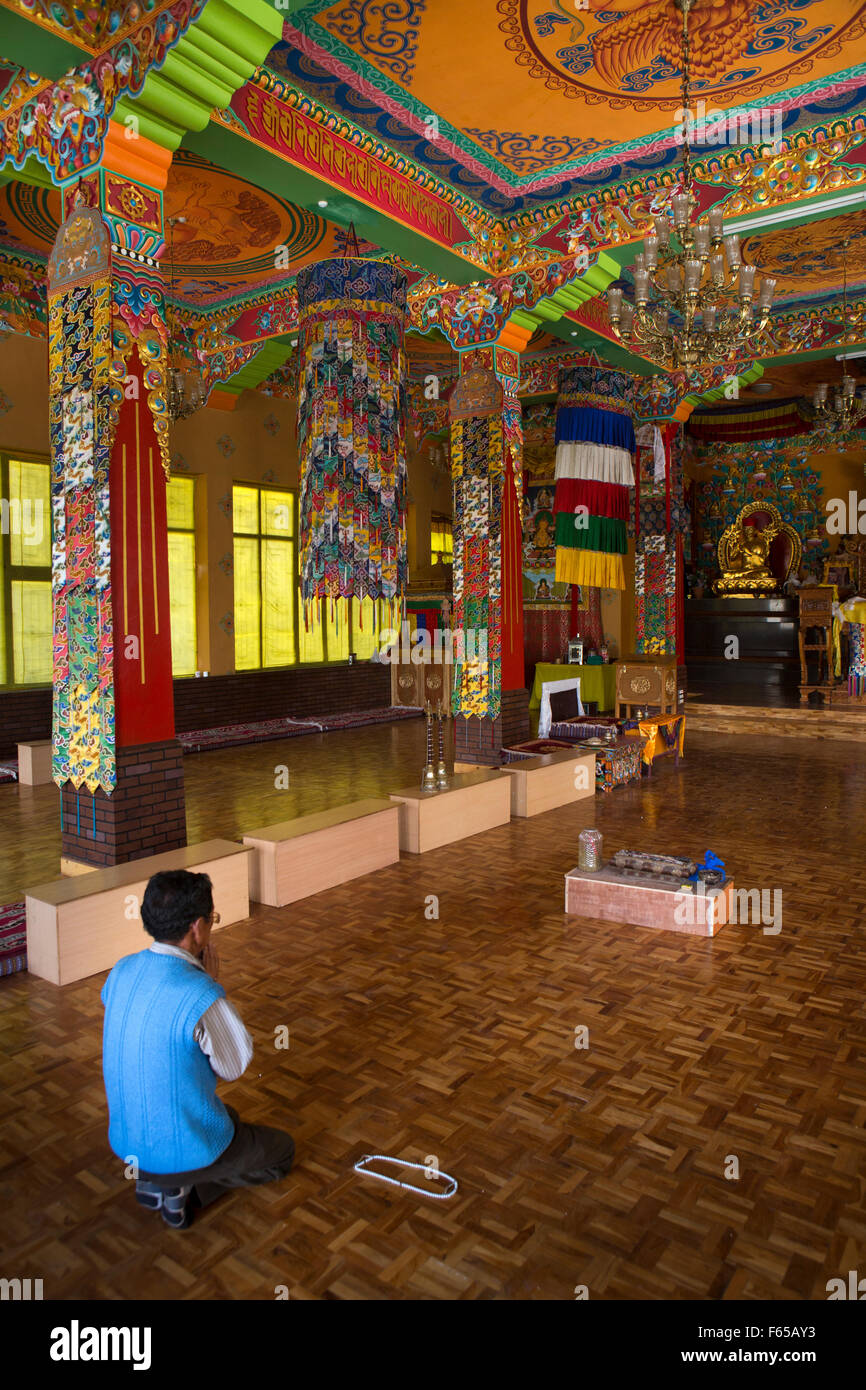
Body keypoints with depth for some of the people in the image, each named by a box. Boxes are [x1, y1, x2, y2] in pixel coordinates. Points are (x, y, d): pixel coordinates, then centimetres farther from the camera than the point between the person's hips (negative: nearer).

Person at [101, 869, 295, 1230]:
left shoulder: (122, 971, -10)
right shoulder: (203, 997, -32)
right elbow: (235, 1068, -13)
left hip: (125, 1142, 7)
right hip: (183, 1151, -7)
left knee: (228, 1116, 35)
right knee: (282, 1150, 20)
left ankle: (154, 1180, 15)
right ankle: (181, 1189, 5)